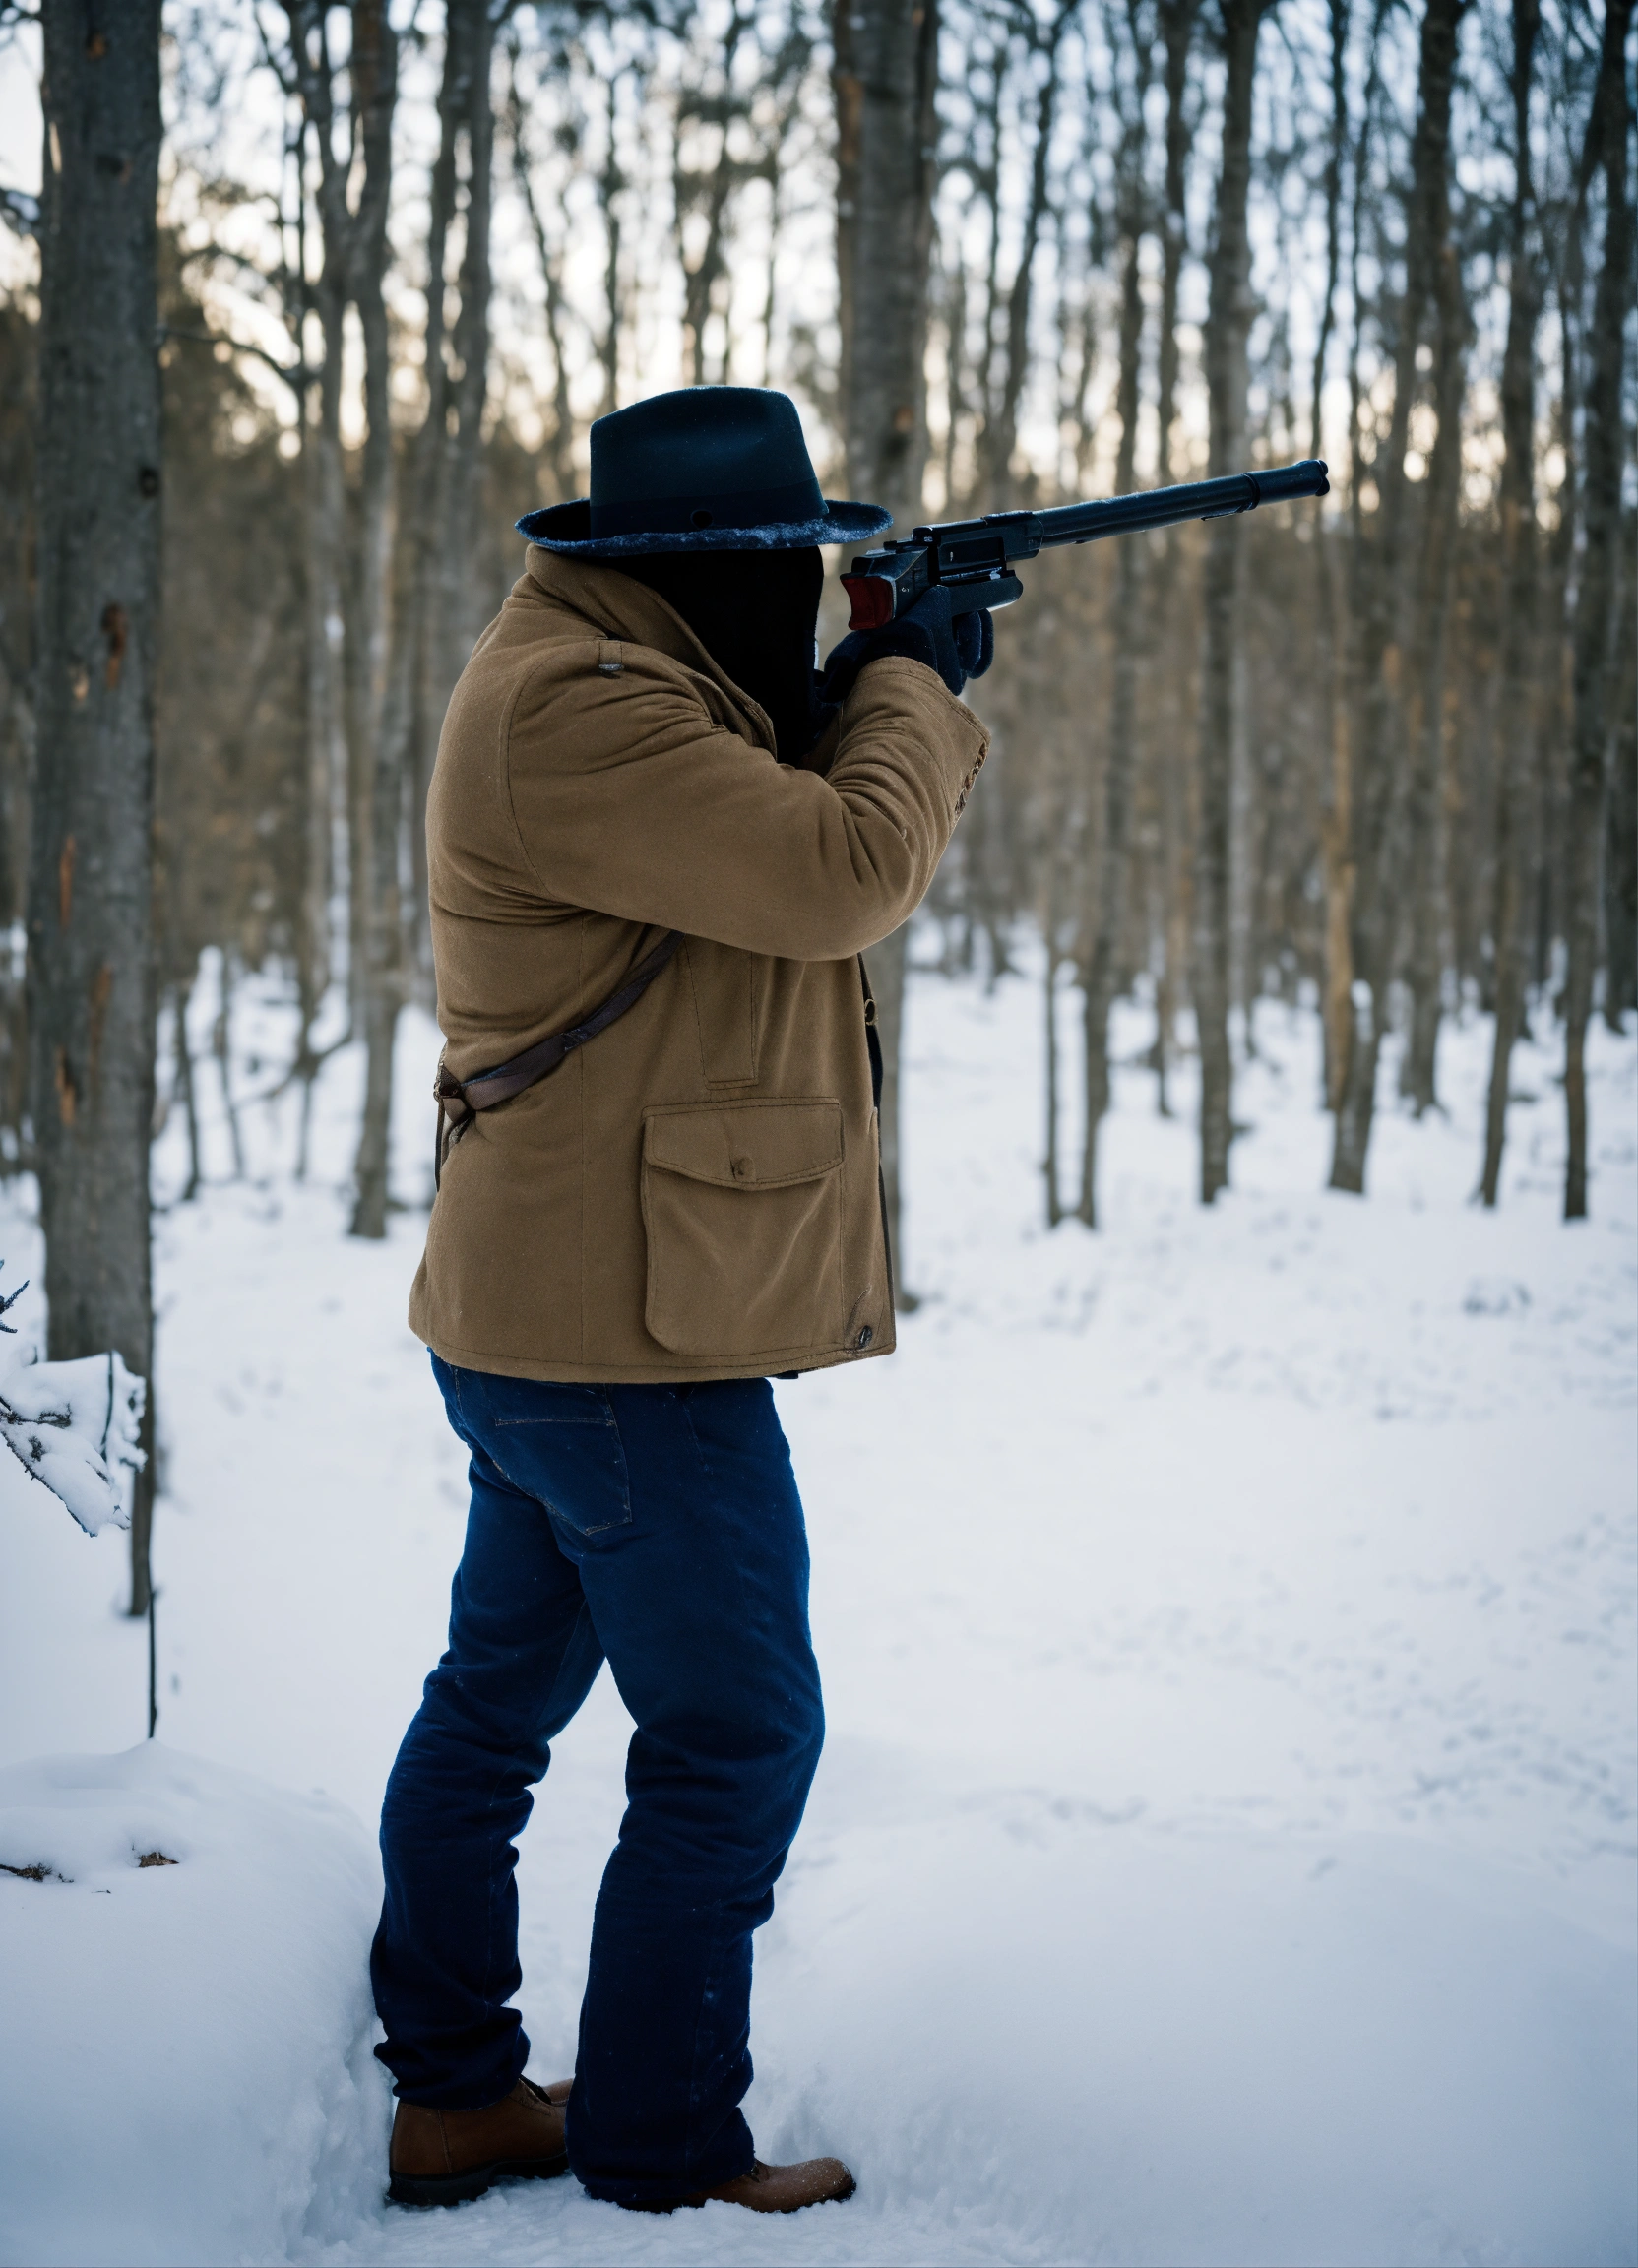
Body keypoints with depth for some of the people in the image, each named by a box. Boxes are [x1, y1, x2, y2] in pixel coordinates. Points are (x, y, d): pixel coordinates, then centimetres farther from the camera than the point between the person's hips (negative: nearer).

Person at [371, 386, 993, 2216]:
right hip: (625, 1336, -11)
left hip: (539, 1330, 11)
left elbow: (784, 848, 22)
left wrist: (891, 694, 8)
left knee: (497, 1701, 16)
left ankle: (452, 2098, 29)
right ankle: (660, 2168, 8)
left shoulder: (601, 678, 14)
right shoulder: (575, 710, -20)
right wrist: (907, 684, -7)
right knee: (735, 1739, -2)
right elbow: (844, 876, -25)